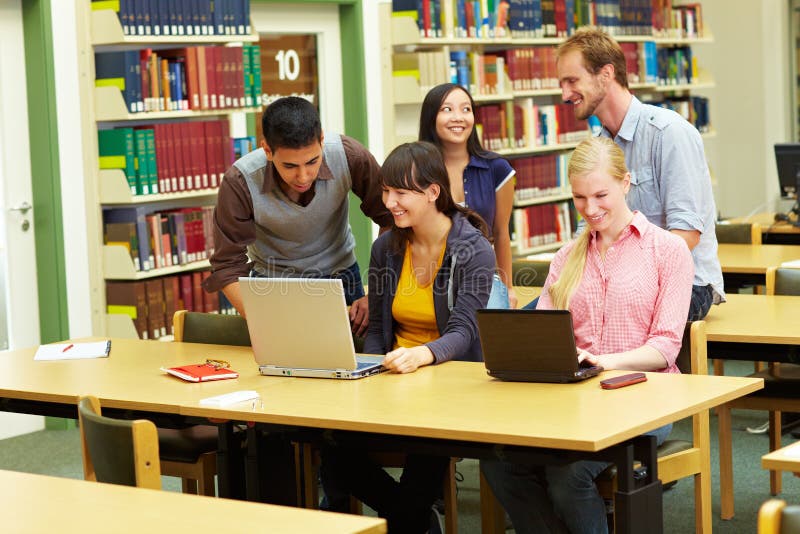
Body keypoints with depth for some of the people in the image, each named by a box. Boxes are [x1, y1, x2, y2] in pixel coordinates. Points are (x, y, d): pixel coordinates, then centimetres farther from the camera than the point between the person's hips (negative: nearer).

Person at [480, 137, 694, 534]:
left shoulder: (668, 250, 4)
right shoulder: (567, 258, 19)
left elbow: (666, 346, -4)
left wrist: (607, 362, -22)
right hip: (575, 397, 4)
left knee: (569, 469, -33)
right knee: (498, 459, -26)